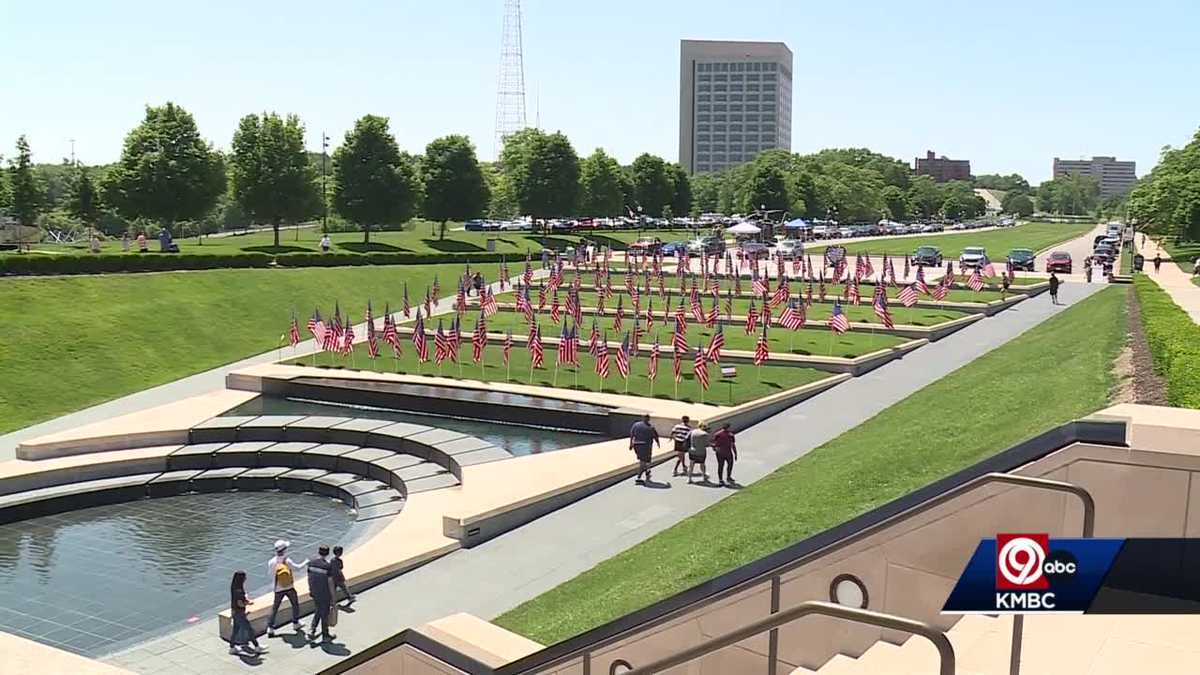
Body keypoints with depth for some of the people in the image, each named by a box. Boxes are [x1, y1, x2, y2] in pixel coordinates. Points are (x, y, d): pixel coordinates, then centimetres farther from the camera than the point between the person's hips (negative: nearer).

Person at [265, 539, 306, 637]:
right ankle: (296, 624, 31)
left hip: (279, 589, 1)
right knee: (295, 605, 21)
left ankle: (270, 629, 8)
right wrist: (305, 563, 11)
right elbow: (297, 568, -6)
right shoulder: (288, 561, -20)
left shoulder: (271, 562, -16)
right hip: (290, 588, -1)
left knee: (274, 608, 12)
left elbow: (269, 575, -3)